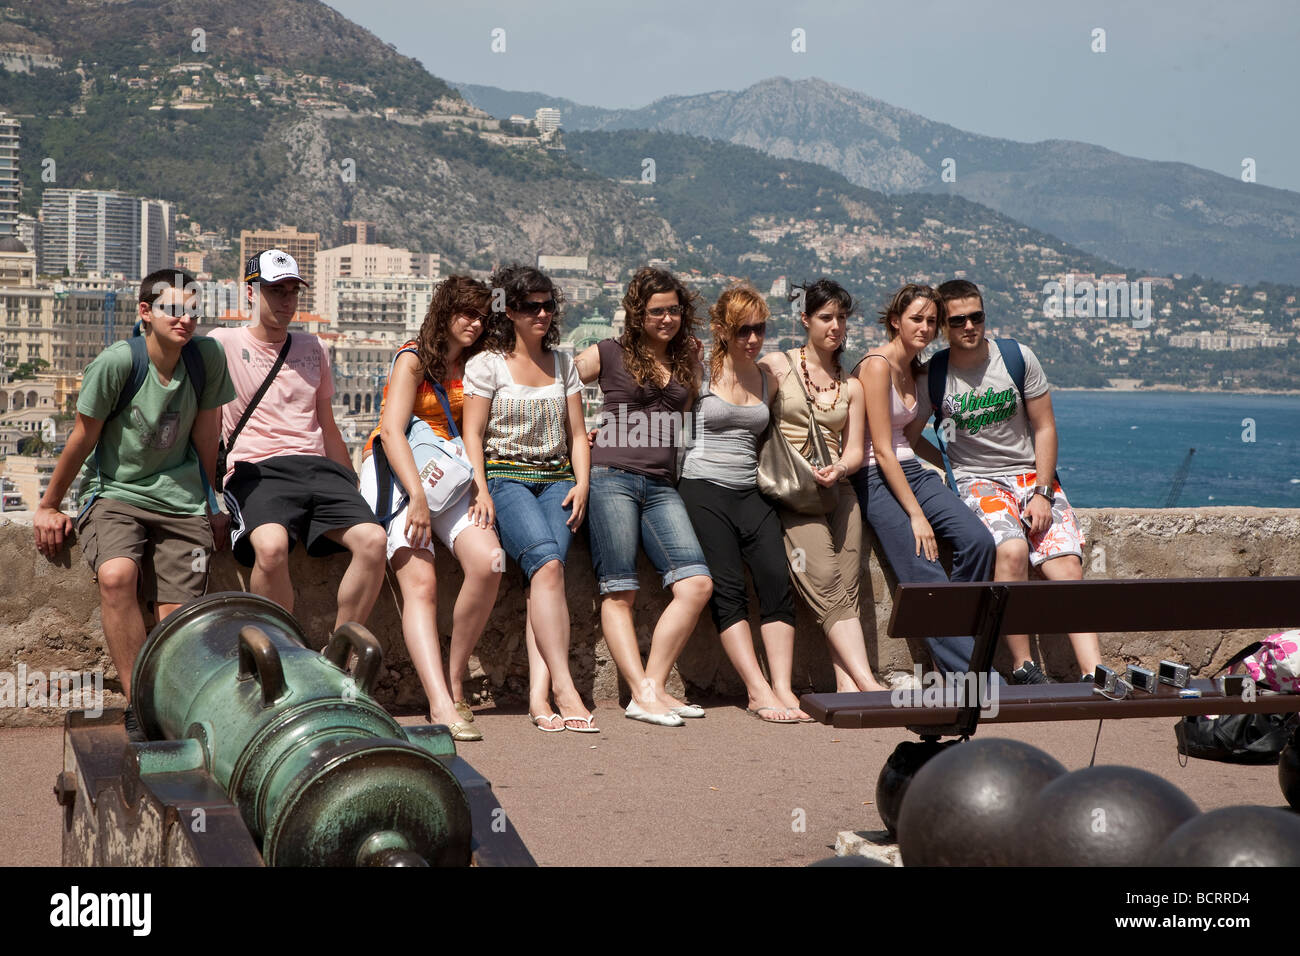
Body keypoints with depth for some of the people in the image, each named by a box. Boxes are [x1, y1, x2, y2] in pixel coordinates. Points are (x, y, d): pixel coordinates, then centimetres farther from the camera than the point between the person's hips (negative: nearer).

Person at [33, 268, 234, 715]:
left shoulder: (208, 356, -4)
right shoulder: (115, 363, -14)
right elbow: (83, 439, -2)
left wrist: (209, 503, 18)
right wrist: (48, 506, 8)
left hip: (180, 501, 3)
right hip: (114, 494, -3)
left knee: (178, 620, -11)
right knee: (116, 575, -32)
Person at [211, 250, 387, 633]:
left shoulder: (311, 348, 23)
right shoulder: (225, 343, 9)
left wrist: (352, 491, 25)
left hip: (317, 467, 4)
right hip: (257, 470, -4)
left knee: (373, 539, -25)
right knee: (271, 546, -38)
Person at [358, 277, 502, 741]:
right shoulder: (414, 359, -1)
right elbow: (391, 431, -11)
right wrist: (417, 497, -21)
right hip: (398, 475, -5)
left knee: (488, 561, -24)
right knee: (420, 583, -23)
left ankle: (454, 681, -11)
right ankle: (441, 706, -35)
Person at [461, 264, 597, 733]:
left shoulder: (563, 364, 18)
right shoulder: (487, 365, 7)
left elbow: (577, 434, 16)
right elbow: (473, 434, 1)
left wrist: (581, 484, 1)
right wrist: (481, 490, -13)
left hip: (556, 479, 3)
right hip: (505, 477, -3)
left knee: (548, 567, -23)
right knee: (547, 563, -28)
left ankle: (539, 693, -32)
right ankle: (563, 686, -33)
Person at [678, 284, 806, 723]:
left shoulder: (768, 380, 14)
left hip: (751, 492, 5)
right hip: (703, 489, -4)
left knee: (777, 580, -12)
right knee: (728, 589, -13)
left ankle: (783, 688, -13)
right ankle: (759, 692, -14)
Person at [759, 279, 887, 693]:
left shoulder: (851, 386, 19)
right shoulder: (776, 366, 6)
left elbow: (855, 451, 14)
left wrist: (838, 469, -8)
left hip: (838, 489, 5)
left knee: (847, 591, -10)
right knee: (826, 584, -20)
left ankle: (847, 685, -17)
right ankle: (868, 683, -26)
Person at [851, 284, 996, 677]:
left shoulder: (918, 371, 15)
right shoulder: (878, 364, -11)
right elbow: (882, 450, -15)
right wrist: (916, 514, -17)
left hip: (910, 471, 8)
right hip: (875, 479, -8)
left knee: (977, 540, -17)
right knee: (926, 578, -19)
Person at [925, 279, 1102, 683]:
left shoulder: (1018, 358, -2)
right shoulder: (932, 377, -5)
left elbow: (1044, 428, 2)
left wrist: (1042, 493, -7)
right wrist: (947, 468, -8)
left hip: (1032, 475, 2)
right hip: (977, 481, -2)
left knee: (1068, 565, -18)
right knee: (1011, 550, -32)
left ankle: (1094, 675, -22)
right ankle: (1023, 667, -24)